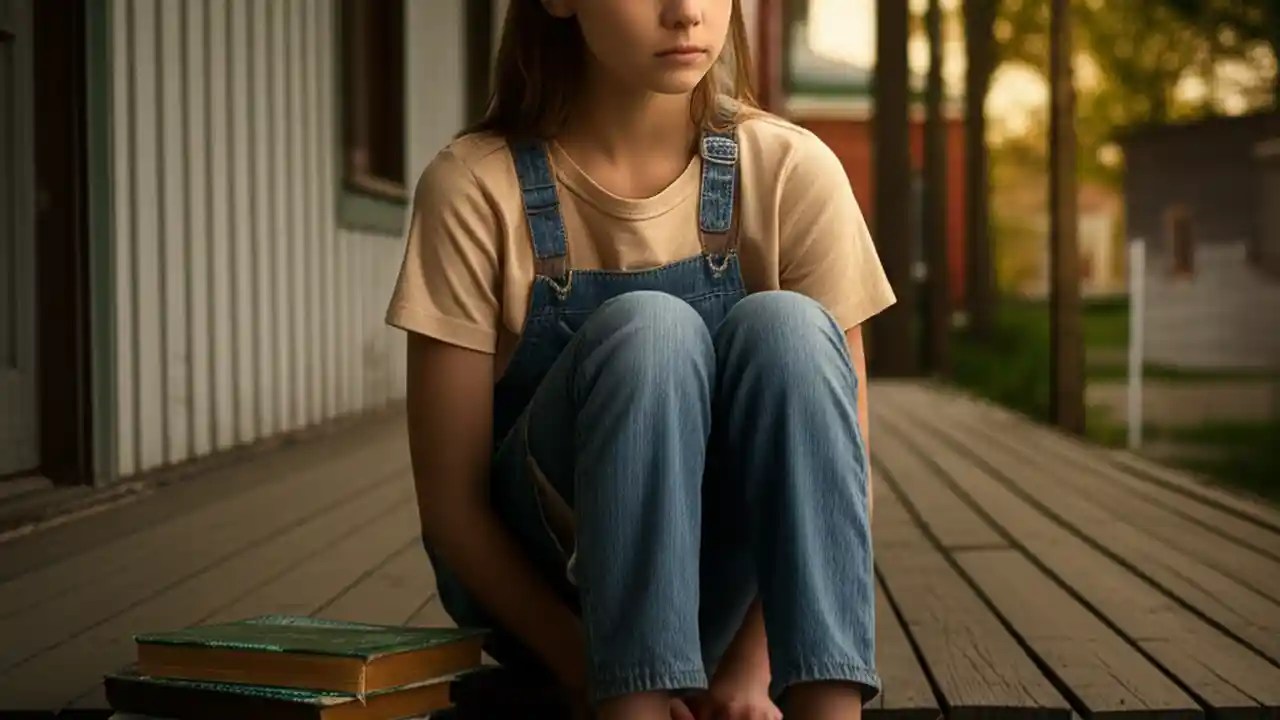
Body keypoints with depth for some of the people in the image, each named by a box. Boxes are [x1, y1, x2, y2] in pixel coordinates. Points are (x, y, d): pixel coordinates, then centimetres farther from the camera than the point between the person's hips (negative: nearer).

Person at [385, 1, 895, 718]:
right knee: (647, 328, -30)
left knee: (784, 327, -27)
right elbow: (450, 500, -12)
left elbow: (837, 469, -9)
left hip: (720, 588, 2)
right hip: (537, 586, -2)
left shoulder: (792, 172, -9)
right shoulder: (477, 187, -13)